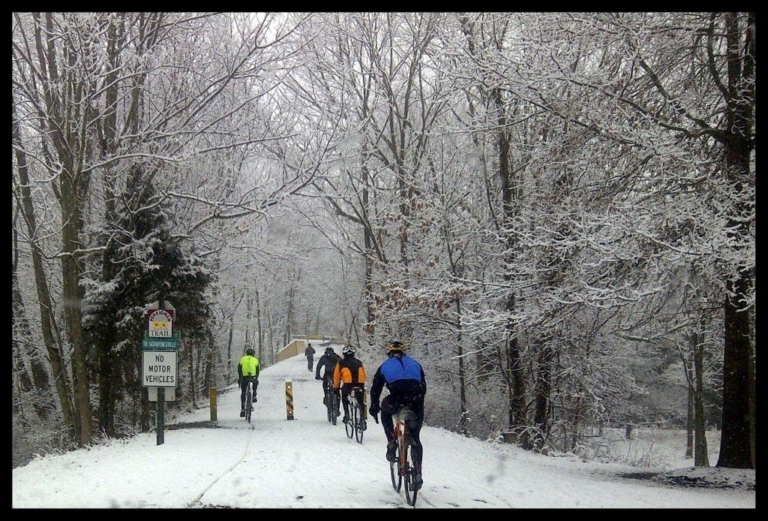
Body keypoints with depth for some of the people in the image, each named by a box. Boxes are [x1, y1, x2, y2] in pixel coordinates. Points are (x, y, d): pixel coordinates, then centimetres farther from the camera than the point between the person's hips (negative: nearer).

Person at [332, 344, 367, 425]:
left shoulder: (341, 363, 15)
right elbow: (364, 375, 28)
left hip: (348, 383, -2)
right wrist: (362, 387, 40)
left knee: (344, 399, 23)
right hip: (360, 384, 2)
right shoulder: (359, 363, 24)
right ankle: (362, 418, 8)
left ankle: (346, 414, 6)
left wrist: (336, 388, 27)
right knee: (360, 402, 18)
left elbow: (336, 376, 17)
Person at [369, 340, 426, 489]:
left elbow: (376, 388, 24)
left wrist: (374, 407, 34)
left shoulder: (385, 366, 24)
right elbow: (423, 387, 30)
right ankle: (418, 474, 13)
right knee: (415, 438, 18)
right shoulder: (415, 364, 29)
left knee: (385, 412, 35)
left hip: (396, 401, -2)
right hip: (416, 404, 2)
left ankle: (391, 443, 17)